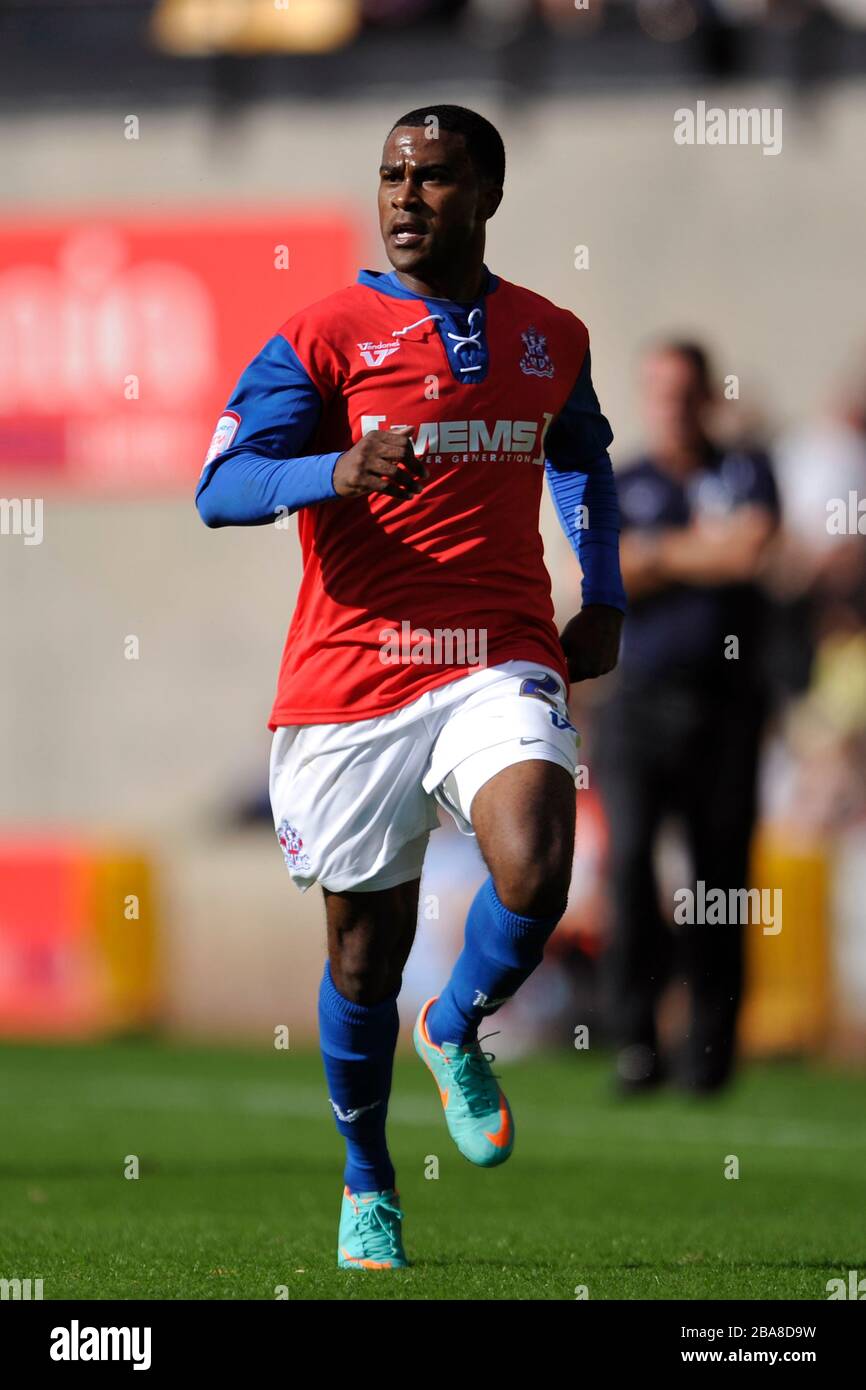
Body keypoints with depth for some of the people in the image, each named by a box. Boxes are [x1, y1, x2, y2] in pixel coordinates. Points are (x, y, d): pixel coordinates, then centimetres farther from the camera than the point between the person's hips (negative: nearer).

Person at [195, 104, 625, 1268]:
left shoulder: (553, 338, 11)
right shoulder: (326, 335, -2)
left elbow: (584, 462, 31)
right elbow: (221, 488, -11)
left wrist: (602, 597, 19)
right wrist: (339, 472, -29)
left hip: (500, 664, 2)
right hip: (354, 677, -1)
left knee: (535, 874, -25)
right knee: (366, 948, 6)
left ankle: (458, 1030, 8)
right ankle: (366, 1182, 29)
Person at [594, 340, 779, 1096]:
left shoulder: (744, 472, 9)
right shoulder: (620, 487, 12)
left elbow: (750, 547, -10)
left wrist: (657, 554, 0)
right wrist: (705, 552, -4)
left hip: (725, 700, 0)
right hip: (641, 700, 0)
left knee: (721, 870, 0)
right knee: (628, 856, -15)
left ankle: (710, 1042, 8)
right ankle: (637, 1032, -11)